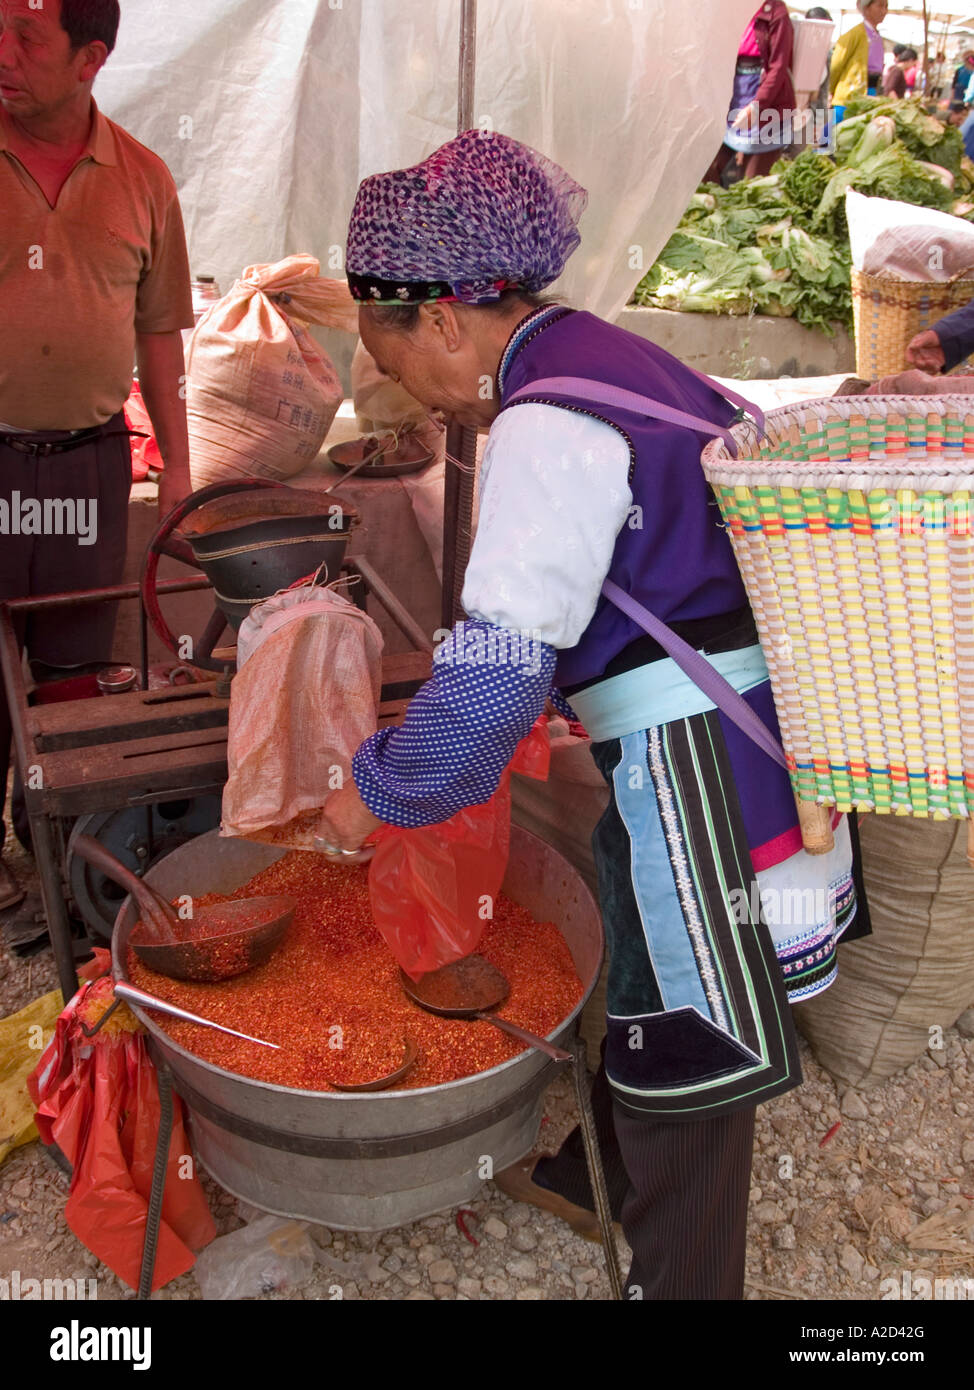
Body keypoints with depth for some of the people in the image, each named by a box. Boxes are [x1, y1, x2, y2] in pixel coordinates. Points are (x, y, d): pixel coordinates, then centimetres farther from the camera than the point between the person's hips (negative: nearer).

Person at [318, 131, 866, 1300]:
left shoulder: (547, 423, -20)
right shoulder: (589, 359, 11)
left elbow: (499, 669, -24)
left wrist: (375, 791, -10)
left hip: (701, 762, -10)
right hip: (692, 744, 10)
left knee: (688, 1025, 8)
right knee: (644, 971, 25)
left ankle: (681, 1275, 31)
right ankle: (603, 1179, 49)